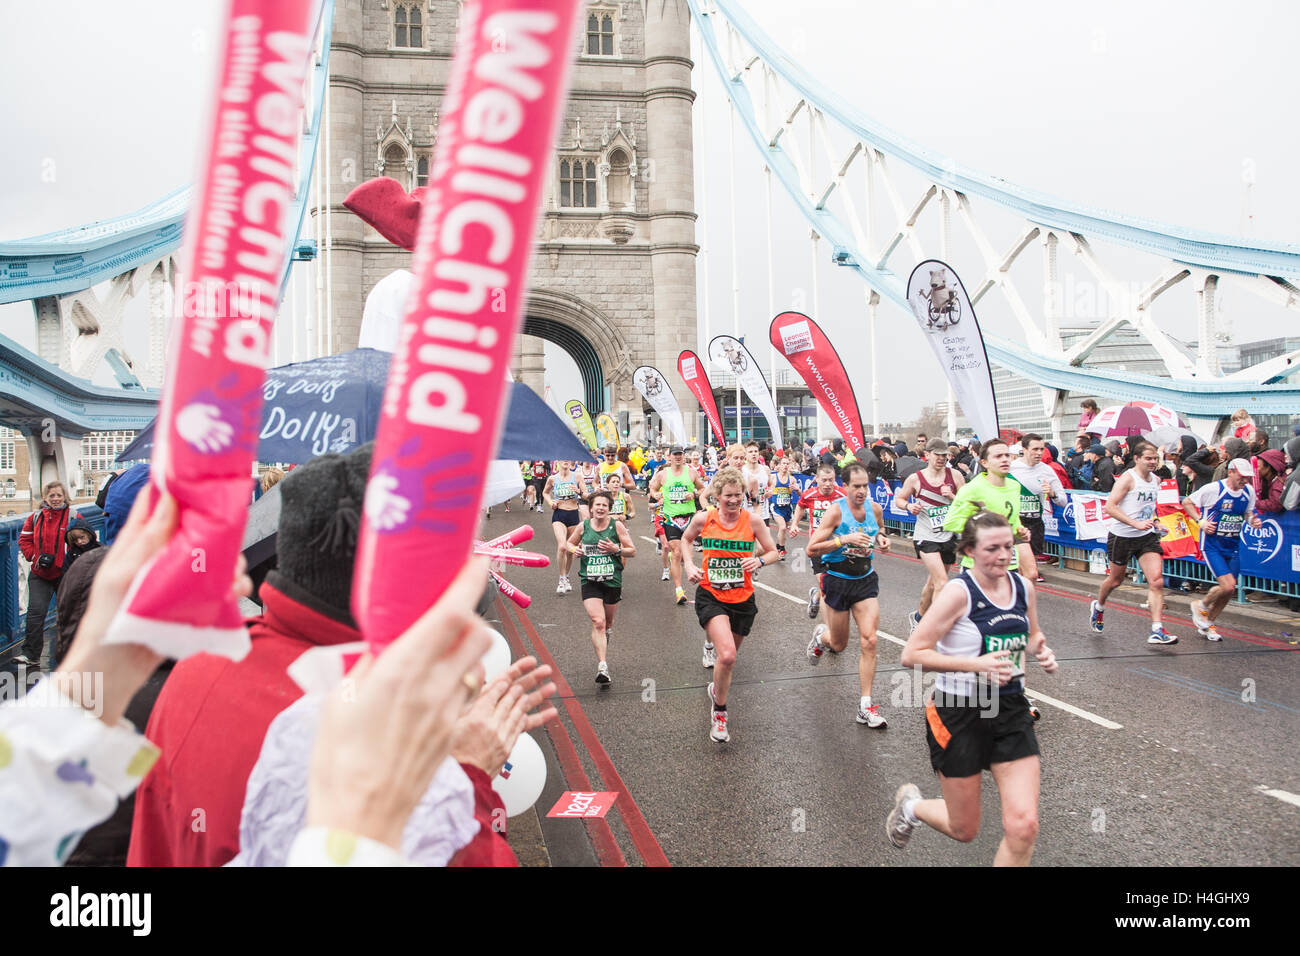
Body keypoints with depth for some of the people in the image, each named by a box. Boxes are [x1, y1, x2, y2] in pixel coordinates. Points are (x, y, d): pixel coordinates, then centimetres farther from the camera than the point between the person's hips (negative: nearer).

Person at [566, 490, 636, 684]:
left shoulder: (616, 526, -3)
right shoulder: (583, 526, 1)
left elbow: (632, 551, 1)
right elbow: (570, 543, 19)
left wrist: (616, 549, -17)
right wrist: (574, 549, -4)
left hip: (612, 581, 1)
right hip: (589, 581, -1)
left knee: (608, 622, 18)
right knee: (598, 622, -16)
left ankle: (602, 637, 56)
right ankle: (602, 667, -17)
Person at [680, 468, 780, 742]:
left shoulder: (752, 521, -7)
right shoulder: (703, 519, -6)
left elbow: (774, 552, 3)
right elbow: (686, 539, 14)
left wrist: (759, 560, -18)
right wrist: (689, 565, -2)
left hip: (742, 599, 3)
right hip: (710, 596, -2)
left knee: (729, 653, 19)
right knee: (727, 656, -23)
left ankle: (712, 640, 56)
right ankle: (719, 713, -3)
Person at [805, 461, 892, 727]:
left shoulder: (875, 508, -2)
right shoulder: (836, 510, -17)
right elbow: (812, 548, -20)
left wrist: (881, 540, -2)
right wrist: (844, 539, -30)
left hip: (866, 580, 3)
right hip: (838, 581, -3)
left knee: (869, 640, -10)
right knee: (839, 644, 12)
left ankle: (866, 706, -2)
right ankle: (821, 636, 51)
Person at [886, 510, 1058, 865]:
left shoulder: (1023, 586, 0)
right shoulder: (959, 592, -18)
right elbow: (911, 655, -20)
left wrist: (1042, 652, -2)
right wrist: (975, 664, -28)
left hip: (1011, 710, 5)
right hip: (960, 713, -5)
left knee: (1024, 826, -7)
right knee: (964, 830, 9)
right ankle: (911, 805, 42)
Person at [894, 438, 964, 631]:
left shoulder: (954, 475, 0)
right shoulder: (915, 478, -6)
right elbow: (898, 499, 8)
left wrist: (952, 496, -15)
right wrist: (909, 506, -12)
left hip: (949, 535, 4)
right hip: (926, 536, -3)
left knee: (934, 582, 15)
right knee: (942, 581, -17)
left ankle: (919, 617, 36)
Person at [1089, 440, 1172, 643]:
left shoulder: (1156, 480, 8)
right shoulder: (1127, 478, -14)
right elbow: (1110, 506, -21)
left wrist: (1153, 521, 6)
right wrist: (1136, 524, -27)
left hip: (1147, 536, 5)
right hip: (1122, 536, -5)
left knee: (1157, 581, -11)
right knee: (1115, 580, 13)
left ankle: (1156, 631, -12)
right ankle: (1098, 607, 44)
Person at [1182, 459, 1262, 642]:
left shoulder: (1249, 491, 2)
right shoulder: (1213, 489, -15)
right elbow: (1186, 502, -4)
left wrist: (1253, 520, -3)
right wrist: (1201, 521, -15)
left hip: (1233, 546, 6)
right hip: (1212, 545, -6)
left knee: (1229, 590, 7)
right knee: (1228, 585, -18)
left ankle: (1208, 624, 27)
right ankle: (1201, 606, 13)